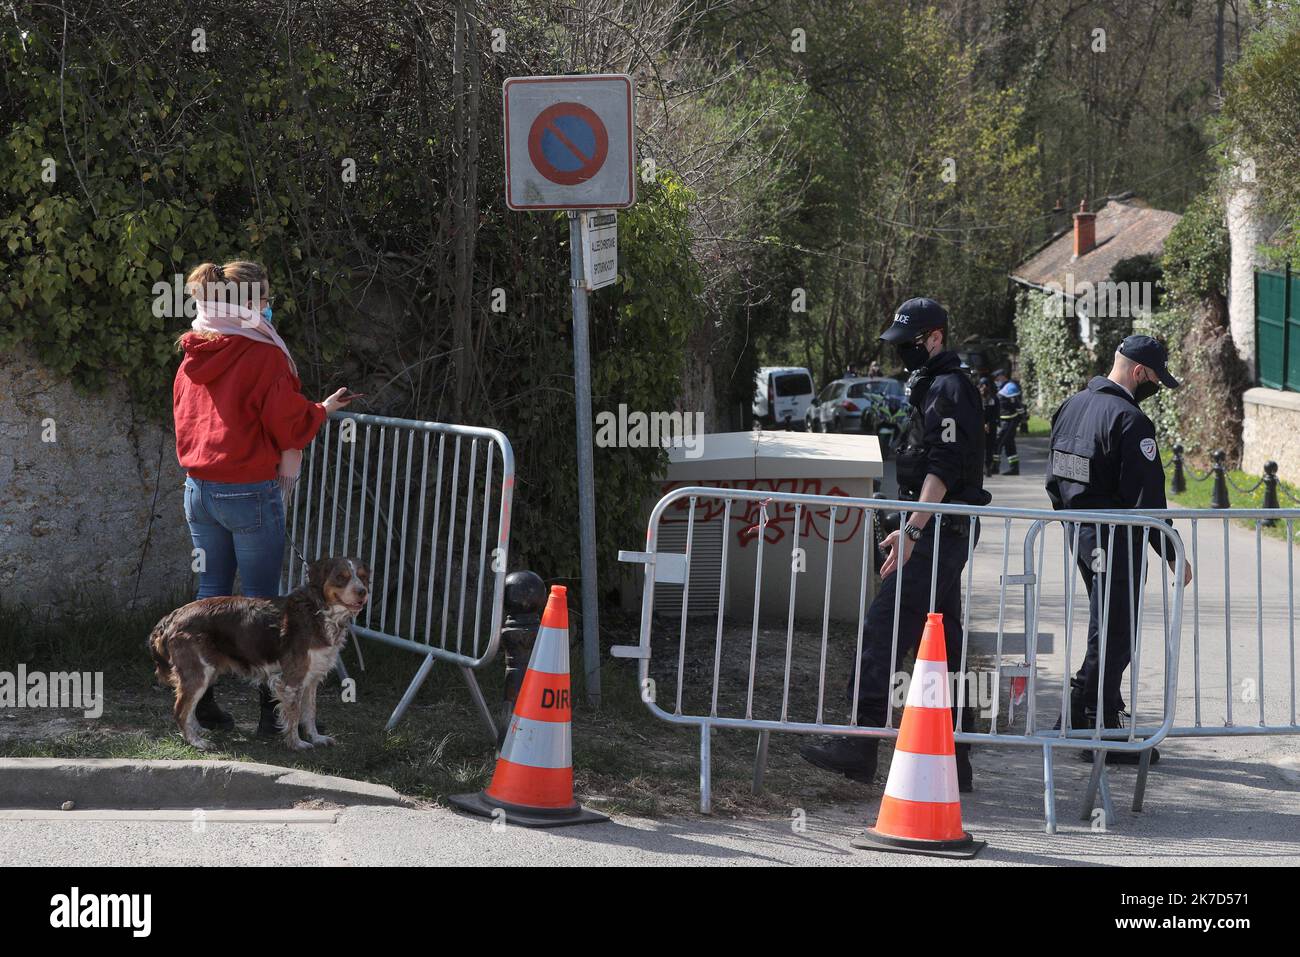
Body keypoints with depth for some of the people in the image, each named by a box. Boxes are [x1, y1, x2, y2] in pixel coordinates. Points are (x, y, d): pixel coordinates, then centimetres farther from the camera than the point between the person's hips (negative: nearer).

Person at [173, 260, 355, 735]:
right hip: (249, 491, -6)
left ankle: (201, 701, 13)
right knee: (262, 599, 0)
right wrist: (324, 409, 6)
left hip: (199, 489, 7)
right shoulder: (262, 354, -15)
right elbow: (288, 422, -12)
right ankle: (272, 709, 3)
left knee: (211, 592, 13)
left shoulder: (193, 356, 7)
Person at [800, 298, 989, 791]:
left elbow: (943, 469, -20)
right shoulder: (932, 387, 21)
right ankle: (953, 755, 13)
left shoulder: (947, 389, -11)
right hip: (942, 534, 11)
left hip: (936, 533, -11)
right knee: (942, 642, 10)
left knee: (884, 629, -14)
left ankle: (860, 743, -17)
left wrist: (911, 530, -25)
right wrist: (912, 529, 21)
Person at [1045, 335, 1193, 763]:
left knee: (1105, 628, 21)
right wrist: (1173, 555, -15)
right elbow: (1146, 497, -21)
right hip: (1115, 537, -9)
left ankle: (1080, 709, 26)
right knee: (1115, 634, -1)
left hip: (1078, 530, 9)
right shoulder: (1130, 421, -19)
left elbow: (1054, 478, 17)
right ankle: (1103, 731, 3)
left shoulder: (1072, 406, 9)